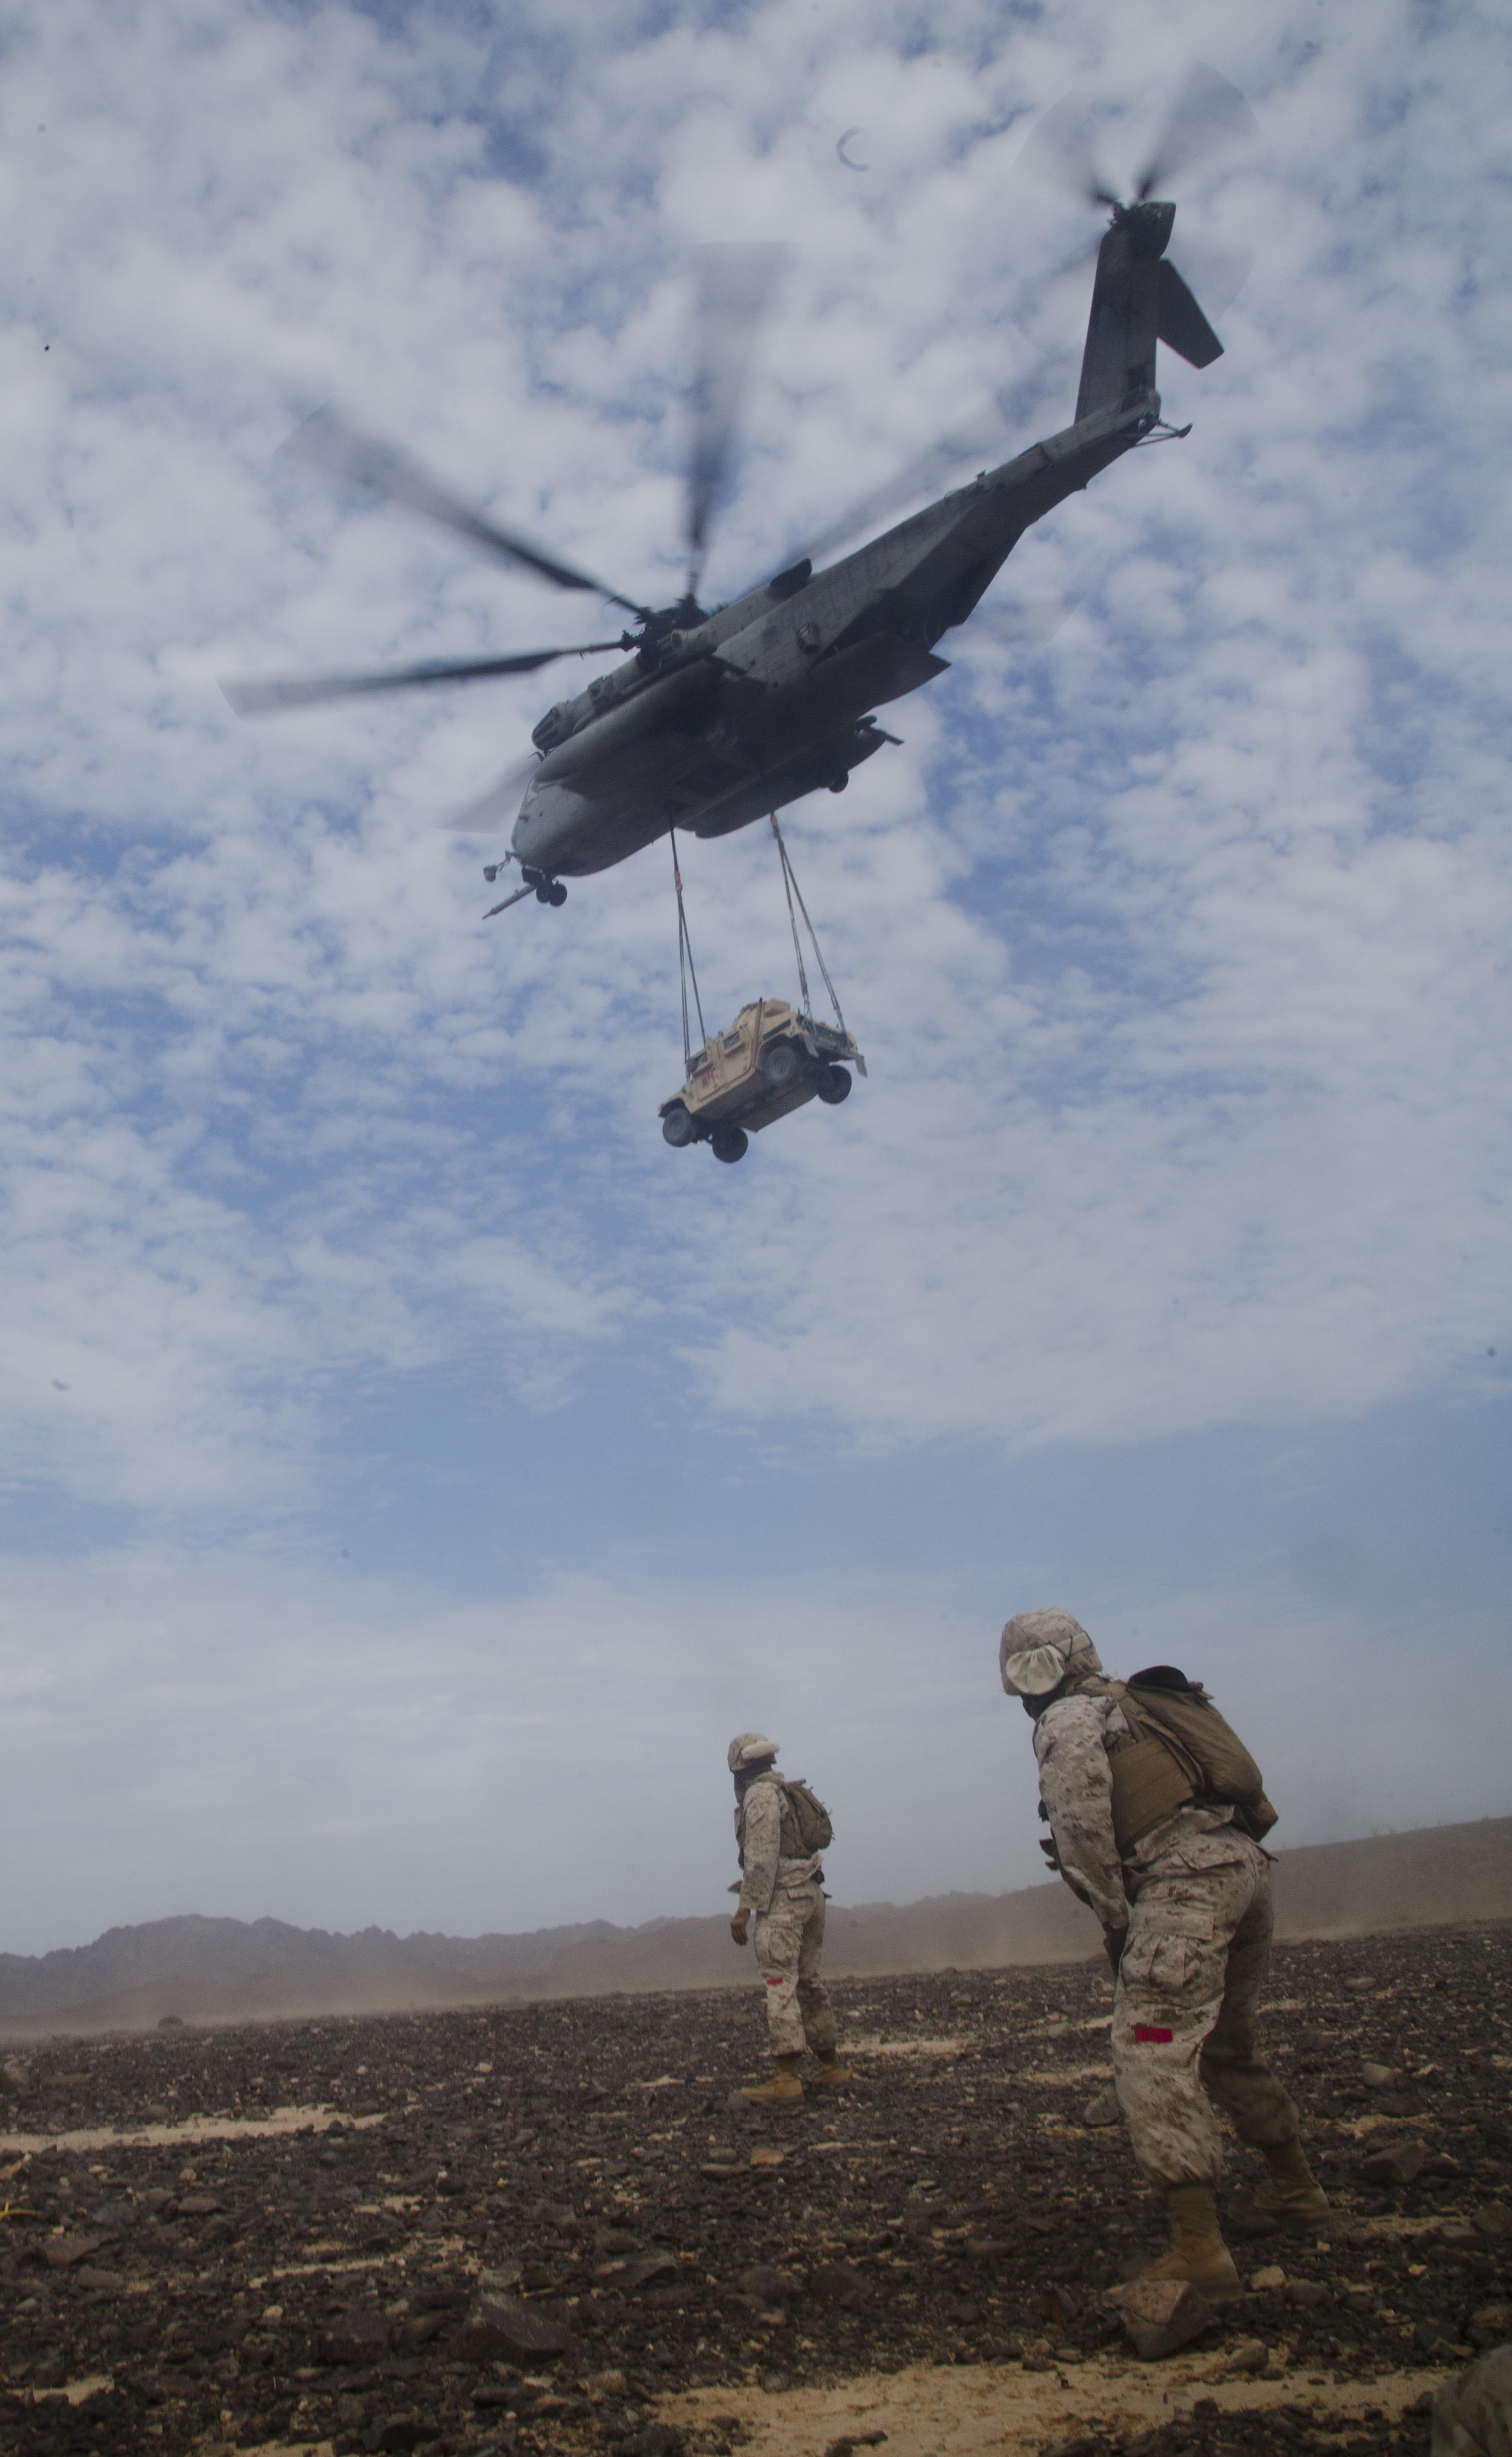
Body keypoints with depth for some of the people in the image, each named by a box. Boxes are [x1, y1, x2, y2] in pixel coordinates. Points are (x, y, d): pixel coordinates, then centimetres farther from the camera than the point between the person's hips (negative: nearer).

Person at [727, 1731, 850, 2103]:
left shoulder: (761, 1794, -9)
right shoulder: (791, 1793, 20)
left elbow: (762, 1858, -17)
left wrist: (744, 1908, -17)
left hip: (783, 1897, -10)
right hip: (811, 1893, 10)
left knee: (780, 1984, -13)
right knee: (807, 1984, 16)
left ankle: (787, 2078, -19)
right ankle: (831, 2067, 21)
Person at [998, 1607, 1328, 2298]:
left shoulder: (1070, 1719, 3)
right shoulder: (1149, 1705, 28)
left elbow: (1083, 1832, -6)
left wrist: (1115, 1922, 0)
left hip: (1187, 1878, -9)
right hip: (1246, 1866, 9)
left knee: (1154, 2055, -10)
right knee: (1226, 2046, 26)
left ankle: (1199, 2252, -15)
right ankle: (1294, 2187, 39)